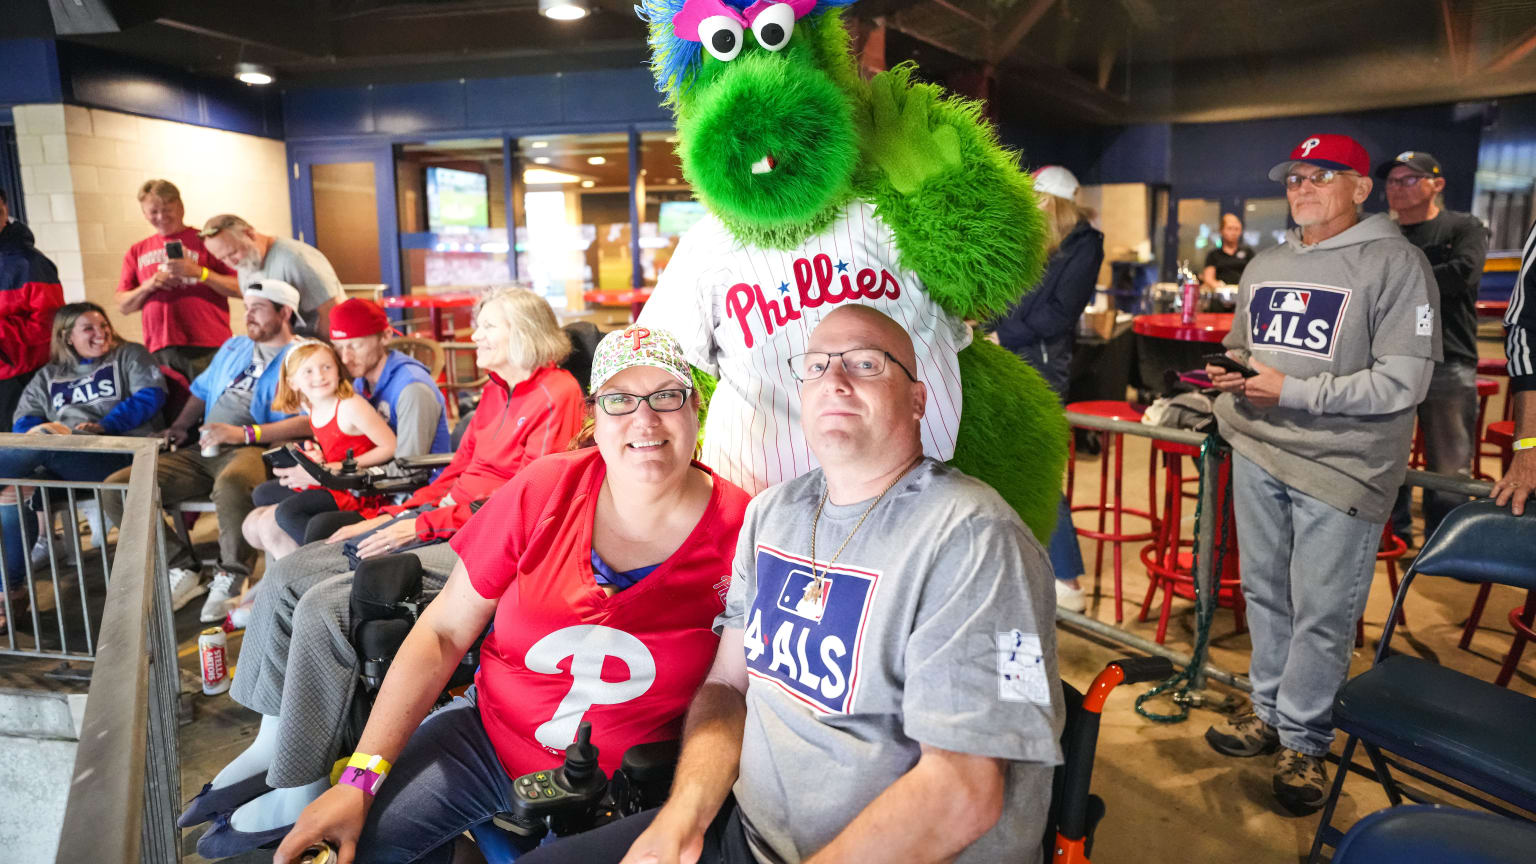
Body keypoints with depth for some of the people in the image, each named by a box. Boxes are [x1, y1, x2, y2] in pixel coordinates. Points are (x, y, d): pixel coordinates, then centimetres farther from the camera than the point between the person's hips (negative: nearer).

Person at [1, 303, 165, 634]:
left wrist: (104, 425, -12)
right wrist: (37, 429, -6)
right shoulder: (49, 375, 30)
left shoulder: (130, 355, 18)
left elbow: (152, 395, 1)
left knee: (44, 445, -32)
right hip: (59, 464, 5)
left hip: (119, 453, -5)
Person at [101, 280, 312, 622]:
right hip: (202, 451, 8)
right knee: (115, 489, -9)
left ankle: (231, 578, -18)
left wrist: (244, 433, -20)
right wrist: (180, 425, 17)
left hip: (254, 449, -8)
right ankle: (182, 570, 0)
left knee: (230, 485, -43)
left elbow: (308, 422, -14)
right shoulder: (233, 347, 29)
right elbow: (202, 390, 37)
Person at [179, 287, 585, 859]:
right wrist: (394, 516, 8)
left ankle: (300, 792, -9)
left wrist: (424, 523, -15)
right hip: (440, 522, 10)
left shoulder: (556, 395, -10)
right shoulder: (497, 390, 18)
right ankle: (271, 743, 6)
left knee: (324, 605, -22)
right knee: (287, 575, 0)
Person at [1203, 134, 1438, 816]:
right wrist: (1229, 375, 2)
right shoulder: (1265, 267, 15)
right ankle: (1269, 712, 30)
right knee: (1264, 591, 14)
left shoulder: (1394, 263, -7)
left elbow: (1402, 381, -15)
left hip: (1341, 465, -6)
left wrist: (1293, 391, -19)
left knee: (1321, 613, 1)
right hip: (1256, 455, 6)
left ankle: (1303, 739, 17)